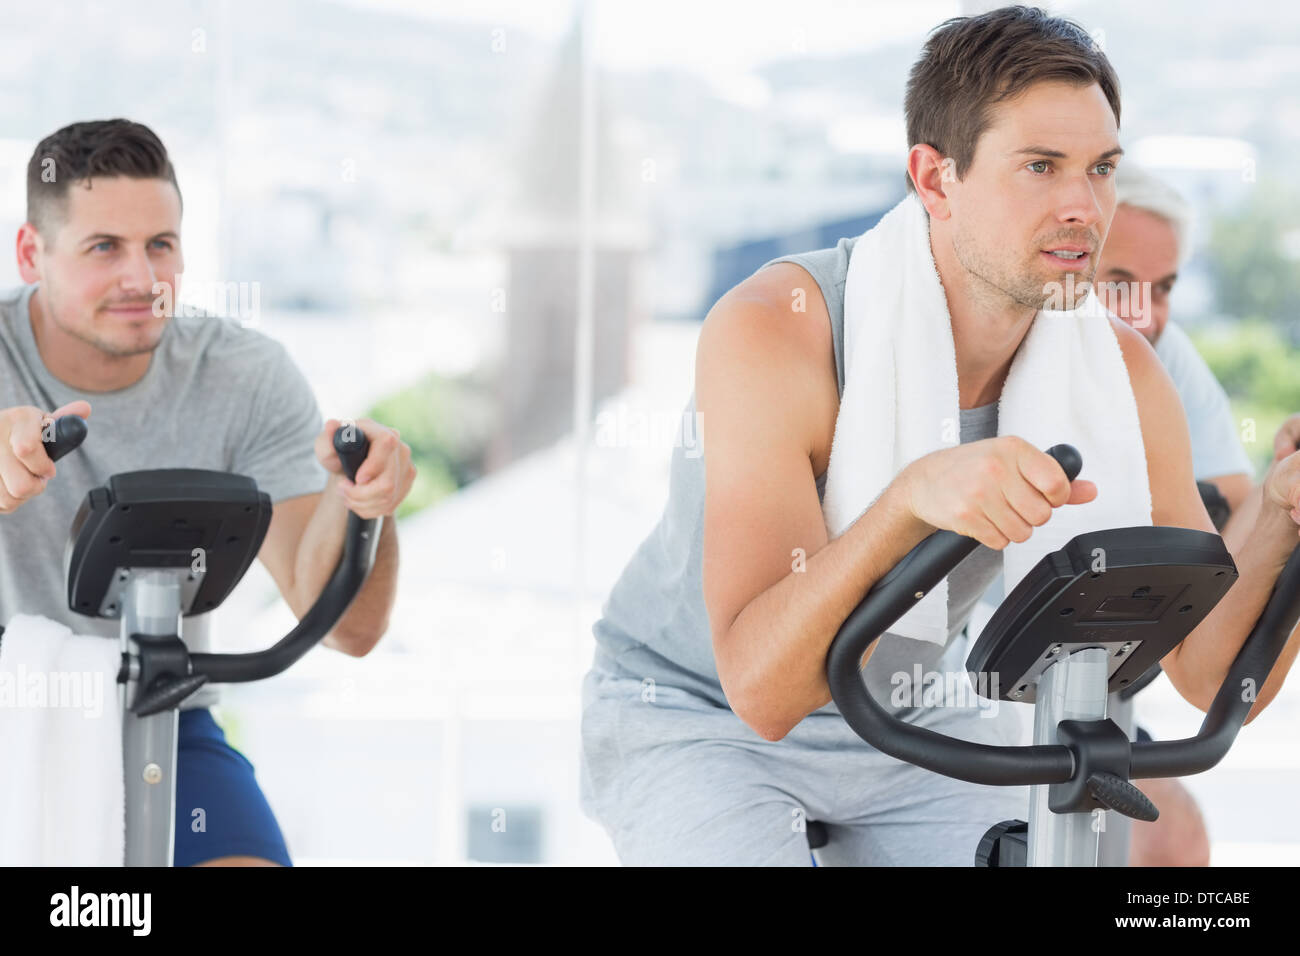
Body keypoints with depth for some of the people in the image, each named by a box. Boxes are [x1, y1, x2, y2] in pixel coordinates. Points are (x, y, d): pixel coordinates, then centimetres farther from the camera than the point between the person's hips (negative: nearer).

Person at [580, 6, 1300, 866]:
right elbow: (759, 688, -38)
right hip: (695, 720, -4)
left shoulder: (1113, 368, -17)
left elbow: (1213, 680, -15)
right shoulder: (773, 333, -30)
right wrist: (911, 500, -54)